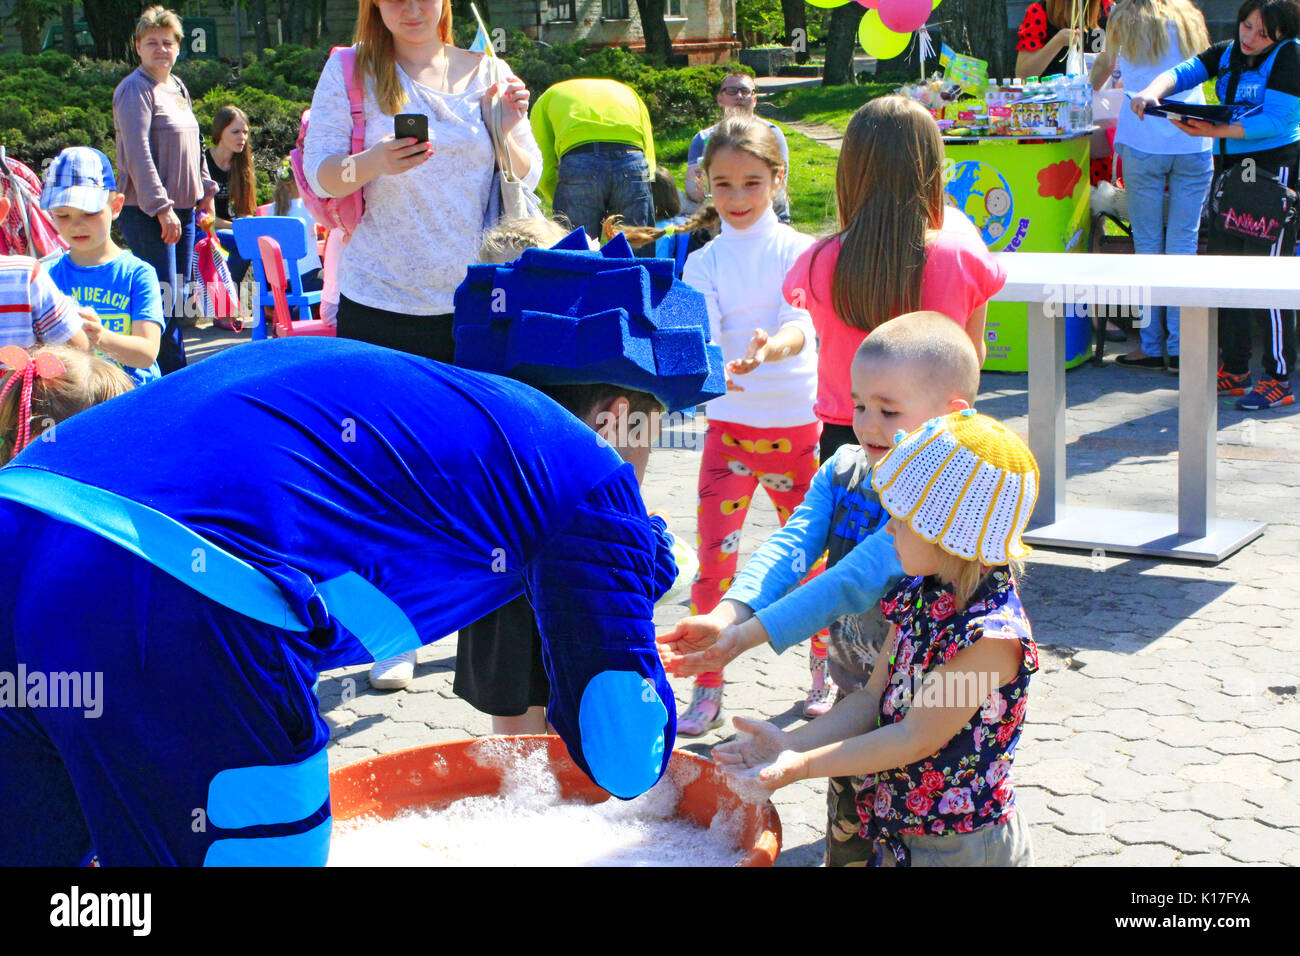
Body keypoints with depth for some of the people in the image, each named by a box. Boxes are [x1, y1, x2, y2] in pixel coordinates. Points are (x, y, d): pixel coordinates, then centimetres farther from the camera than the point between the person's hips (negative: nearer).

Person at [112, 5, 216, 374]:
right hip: (145, 212, -8)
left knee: (177, 297, 14)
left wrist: (206, 191, 20)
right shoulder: (135, 89, -11)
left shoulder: (178, 87, 15)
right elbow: (138, 154, -19)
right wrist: (162, 208, -23)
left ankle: (176, 374, 23)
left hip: (182, 208, 8)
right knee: (161, 299, -9)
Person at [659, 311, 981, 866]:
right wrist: (728, 616, -29)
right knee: (845, 843, 20)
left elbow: (855, 581, -29)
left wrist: (747, 637, -33)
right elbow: (792, 545, -11)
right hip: (853, 699, 6)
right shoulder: (843, 469, 1)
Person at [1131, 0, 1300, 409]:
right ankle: (1234, 372, 18)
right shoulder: (1226, 53, 10)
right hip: (1230, 170, 7)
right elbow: (1183, 72, 1)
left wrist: (1215, 131, -26)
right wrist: (1152, 92, -22)